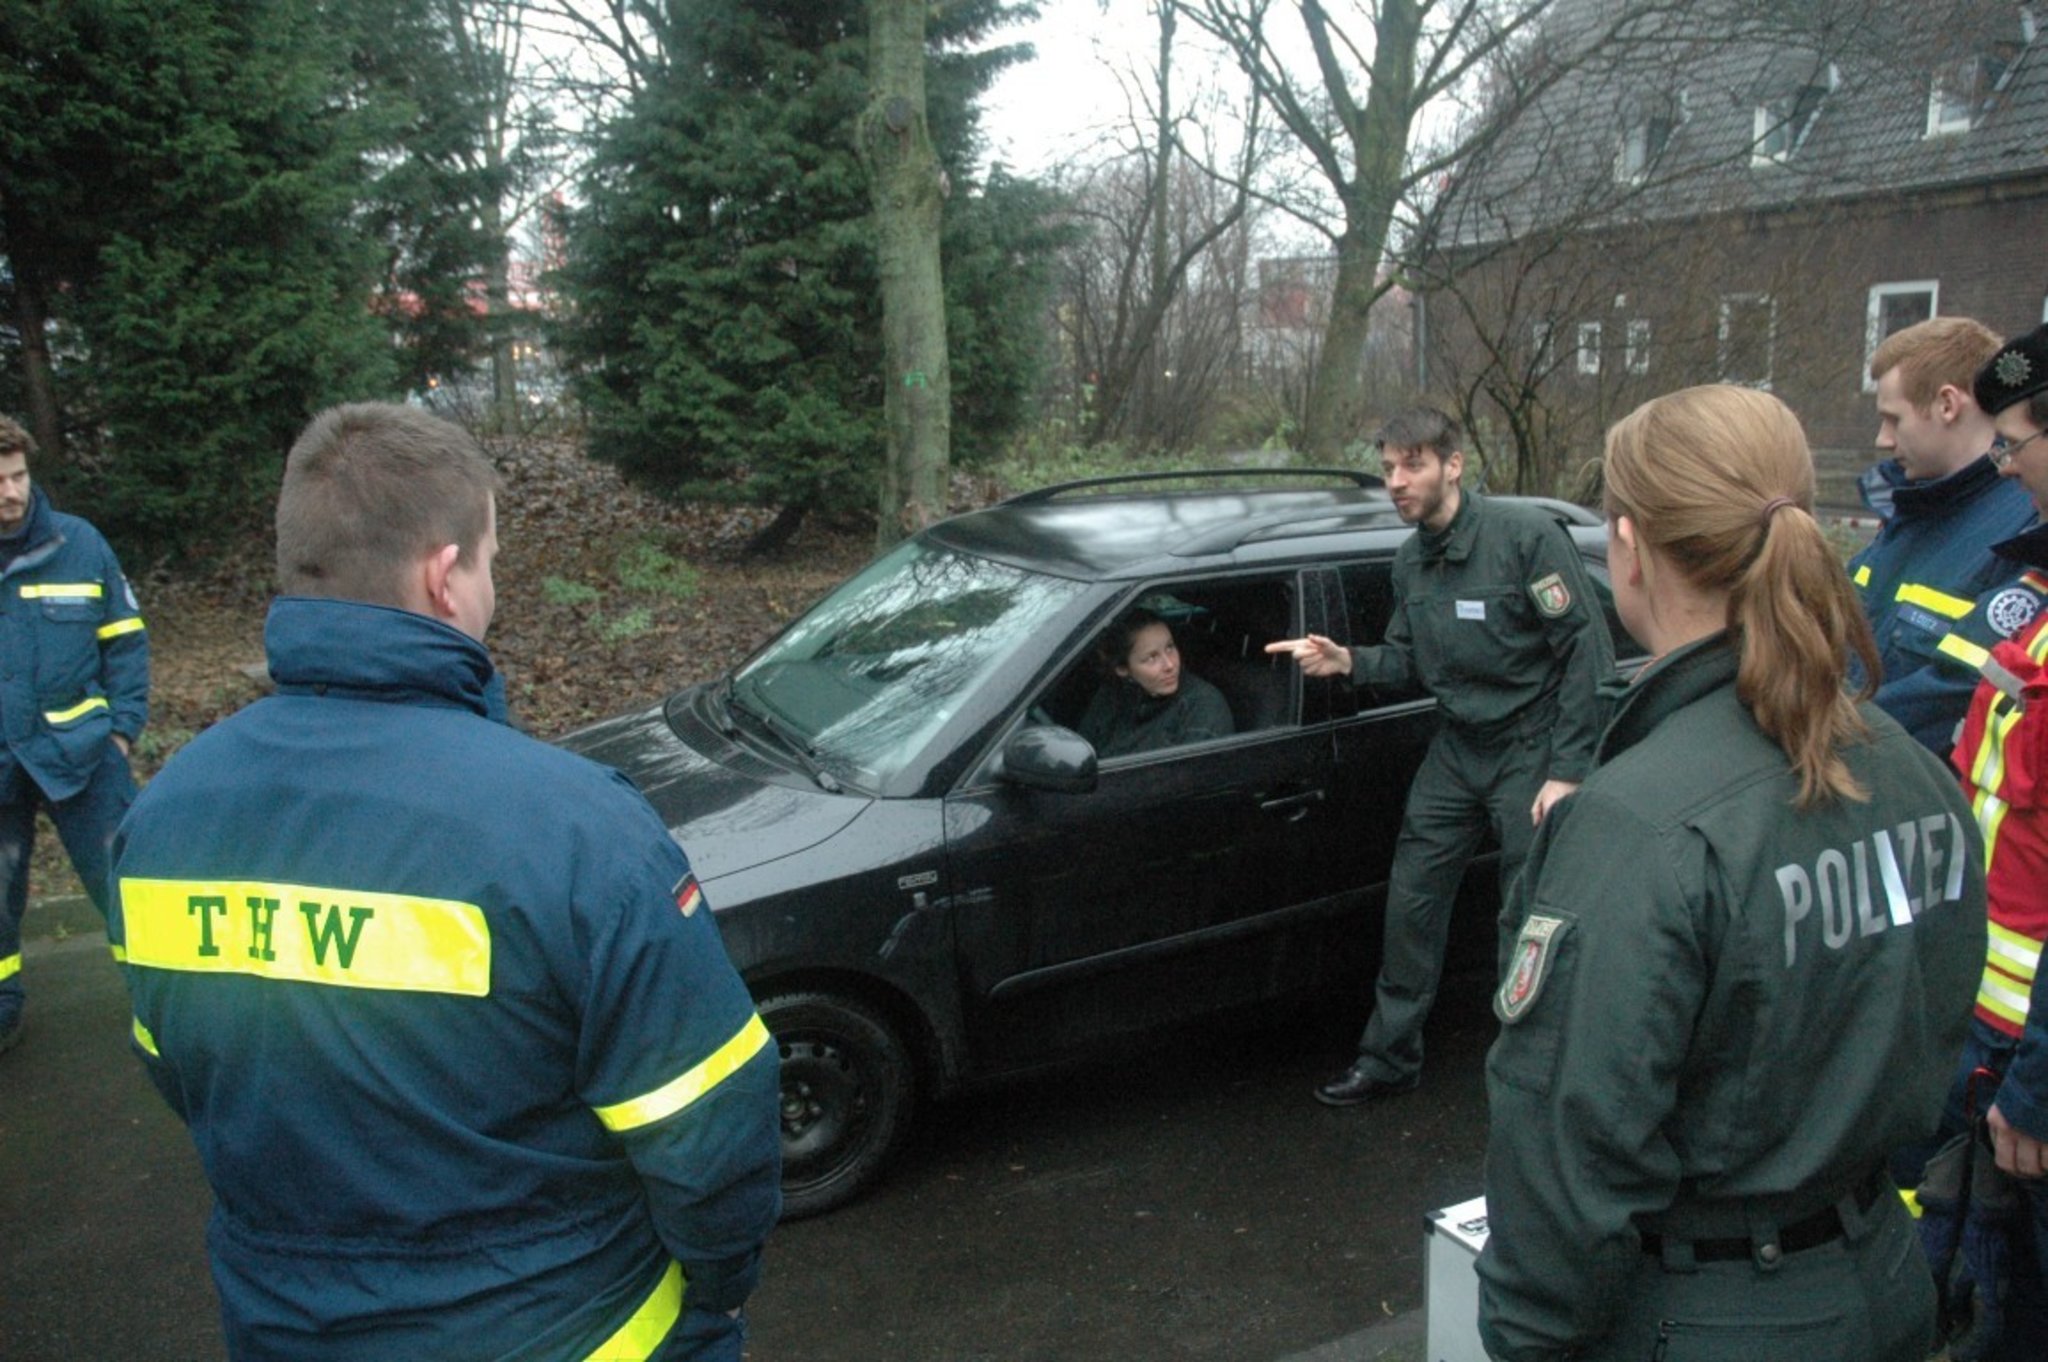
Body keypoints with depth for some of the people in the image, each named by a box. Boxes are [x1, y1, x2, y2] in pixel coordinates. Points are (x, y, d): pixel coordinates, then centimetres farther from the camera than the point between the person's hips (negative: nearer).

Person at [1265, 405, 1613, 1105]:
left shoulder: (1525, 534, -17)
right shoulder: (1411, 560, 4)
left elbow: (1587, 651, -17)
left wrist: (1566, 772, -19)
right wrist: (1348, 661, -9)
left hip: (1531, 750, -6)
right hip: (1456, 750, 7)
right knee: (1411, 903, 8)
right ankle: (1390, 1057, 22)